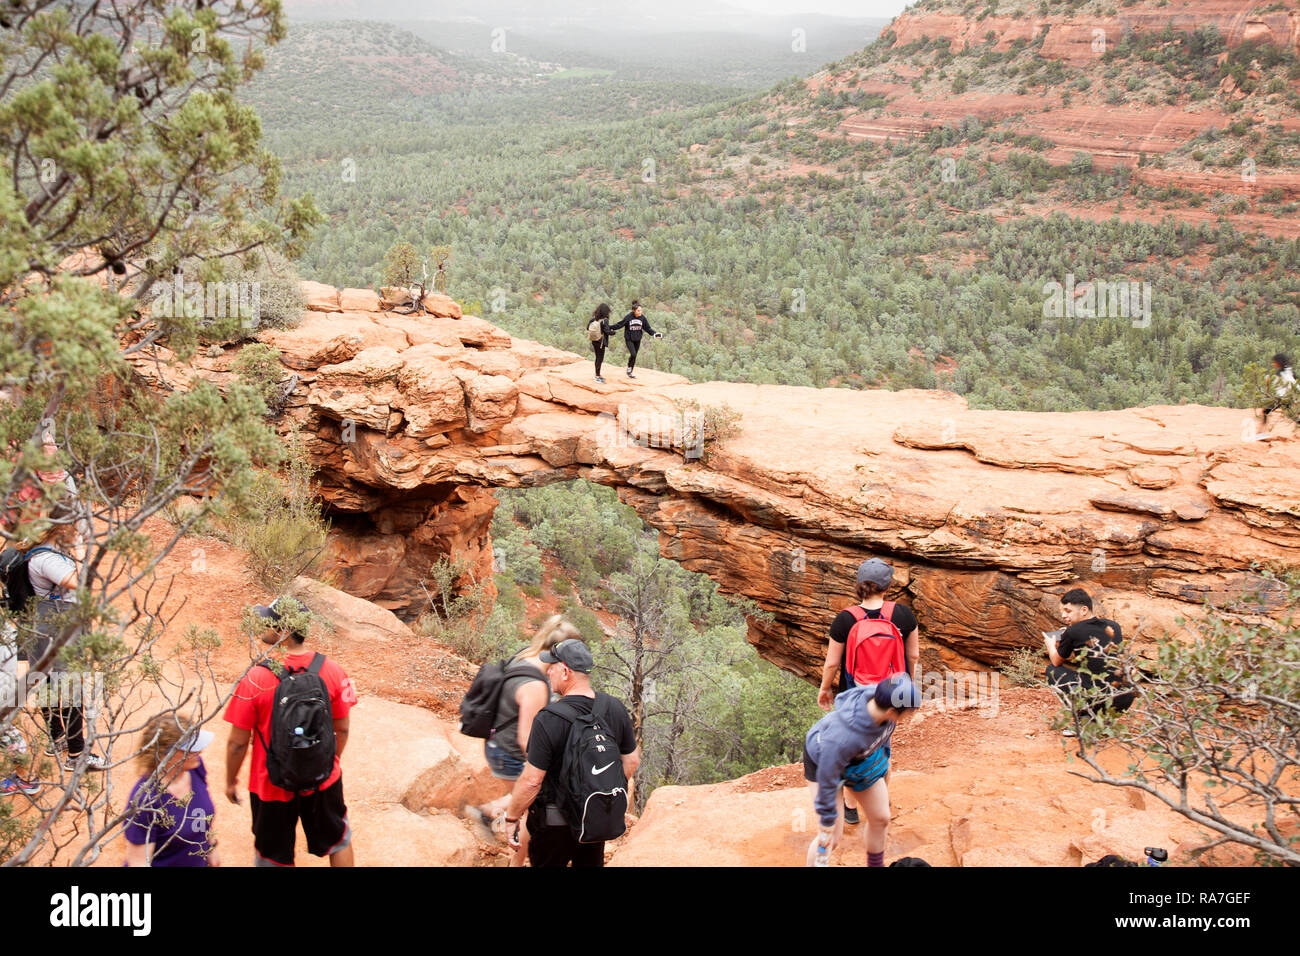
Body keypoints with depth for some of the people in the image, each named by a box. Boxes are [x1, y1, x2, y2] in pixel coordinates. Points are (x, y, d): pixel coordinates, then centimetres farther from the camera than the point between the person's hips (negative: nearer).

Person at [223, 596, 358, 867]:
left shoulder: (256, 679, -23)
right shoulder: (330, 670, -14)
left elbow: (238, 742, -14)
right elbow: (342, 729, -3)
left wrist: (231, 781, 3)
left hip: (272, 784, -2)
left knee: (274, 857, 19)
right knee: (338, 840, 26)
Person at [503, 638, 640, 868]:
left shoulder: (549, 720, -26)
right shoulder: (615, 709, -8)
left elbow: (531, 781, -22)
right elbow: (632, 761, 4)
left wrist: (512, 817, -8)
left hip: (556, 822, -5)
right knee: (591, 863, 23)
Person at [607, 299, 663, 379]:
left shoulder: (643, 318, -6)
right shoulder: (628, 317, -16)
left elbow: (647, 328, 1)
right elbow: (620, 325, -8)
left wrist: (654, 334, -10)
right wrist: (610, 328, -11)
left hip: (637, 340, 4)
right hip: (629, 339, -4)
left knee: (634, 356, 10)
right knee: (633, 354, -17)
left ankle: (631, 372, 26)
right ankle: (629, 368, 8)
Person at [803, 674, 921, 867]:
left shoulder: (880, 699, -28)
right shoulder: (843, 738, -47)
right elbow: (827, 781, -31)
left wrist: (884, 759, 16)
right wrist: (827, 822, -19)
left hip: (863, 756, 6)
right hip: (822, 759, -6)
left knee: (880, 819, 14)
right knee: (831, 838, -7)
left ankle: (876, 864, 40)